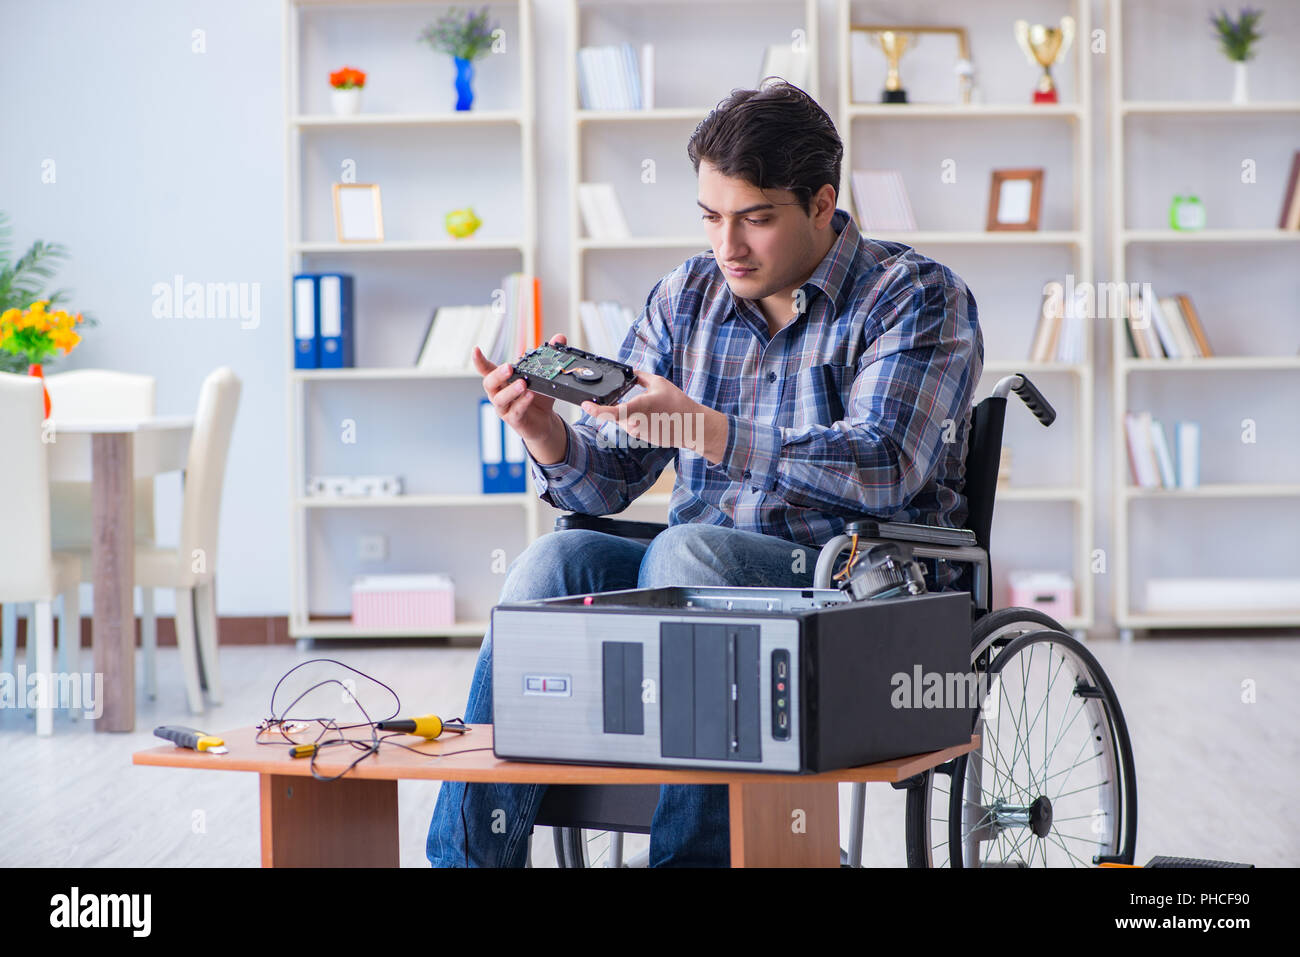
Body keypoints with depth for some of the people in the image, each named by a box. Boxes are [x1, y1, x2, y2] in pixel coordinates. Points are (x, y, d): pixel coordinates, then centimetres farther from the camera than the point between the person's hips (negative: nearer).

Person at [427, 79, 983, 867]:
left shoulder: (917, 298, -2)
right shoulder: (685, 300, 14)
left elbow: (883, 469, -18)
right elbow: (607, 483, 11)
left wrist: (708, 430, -27)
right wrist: (551, 440, -13)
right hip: (705, 588, 5)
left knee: (688, 550, -32)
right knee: (560, 560, -22)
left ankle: (692, 855, -29)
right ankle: (466, 856, -22)